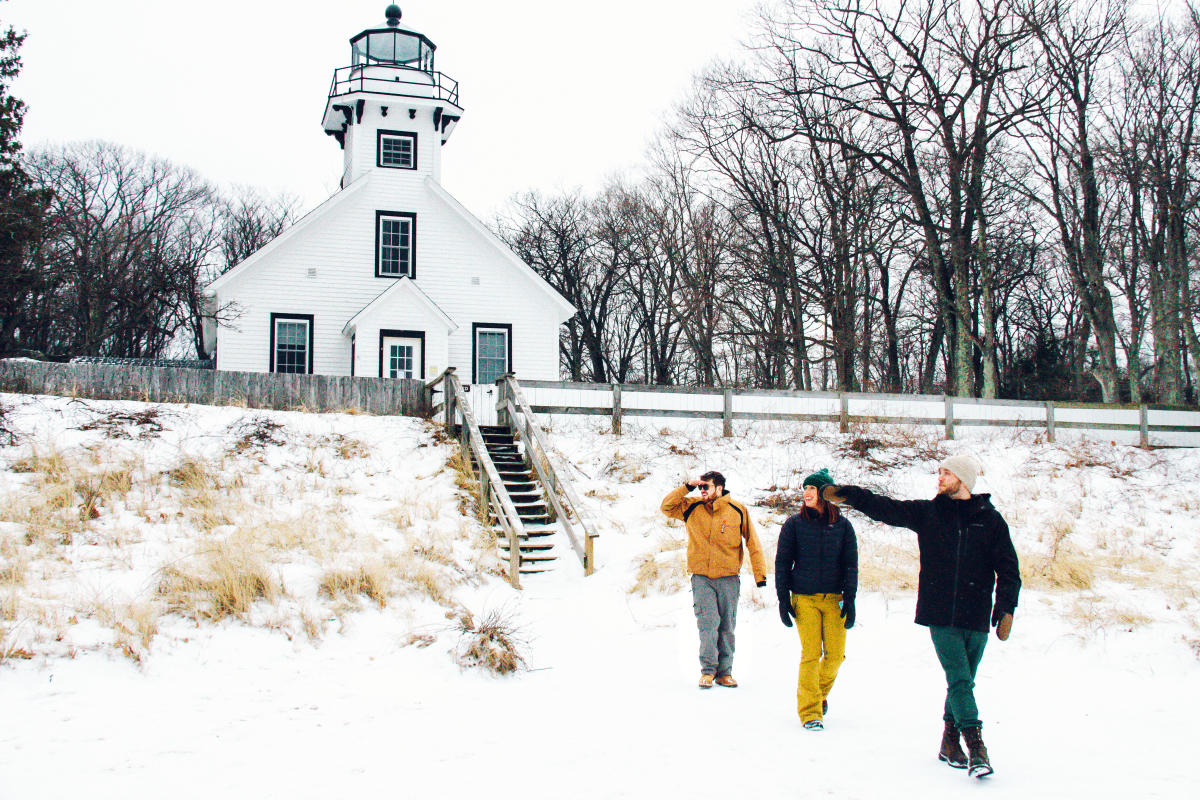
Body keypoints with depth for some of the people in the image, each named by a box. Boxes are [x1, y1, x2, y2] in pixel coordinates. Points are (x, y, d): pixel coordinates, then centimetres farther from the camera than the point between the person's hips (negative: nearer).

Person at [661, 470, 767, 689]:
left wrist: (760, 574, 0)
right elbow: (666, 507, 2)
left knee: (726, 627, 7)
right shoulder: (692, 507, 4)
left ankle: (724, 672, 19)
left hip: (729, 578, 0)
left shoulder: (738, 510, -1)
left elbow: (753, 542, 3)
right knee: (708, 623, -9)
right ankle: (708, 670, 4)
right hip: (701, 578, 0)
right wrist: (687, 487, -5)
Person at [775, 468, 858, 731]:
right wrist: (783, 598, -1)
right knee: (810, 655, -7)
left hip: (834, 598, 2)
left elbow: (850, 564, 7)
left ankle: (821, 692, 29)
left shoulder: (842, 525, 6)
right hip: (804, 598, -1)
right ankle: (810, 711, 3)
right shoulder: (794, 524, 3)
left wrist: (850, 600, 0)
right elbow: (782, 562, 5)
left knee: (836, 654, 0)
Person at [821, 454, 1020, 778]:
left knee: (962, 682, 10)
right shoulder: (927, 513, 6)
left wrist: (1006, 609, -2)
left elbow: (1008, 568, 6)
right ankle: (975, 747, -8)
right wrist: (847, 494, -4)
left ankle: (950, 742, 26)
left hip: (976, 618, 1)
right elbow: (885, 508, 6)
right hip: (941, 617, -1)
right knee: (959, 681, -10)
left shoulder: (990, 519, 5)